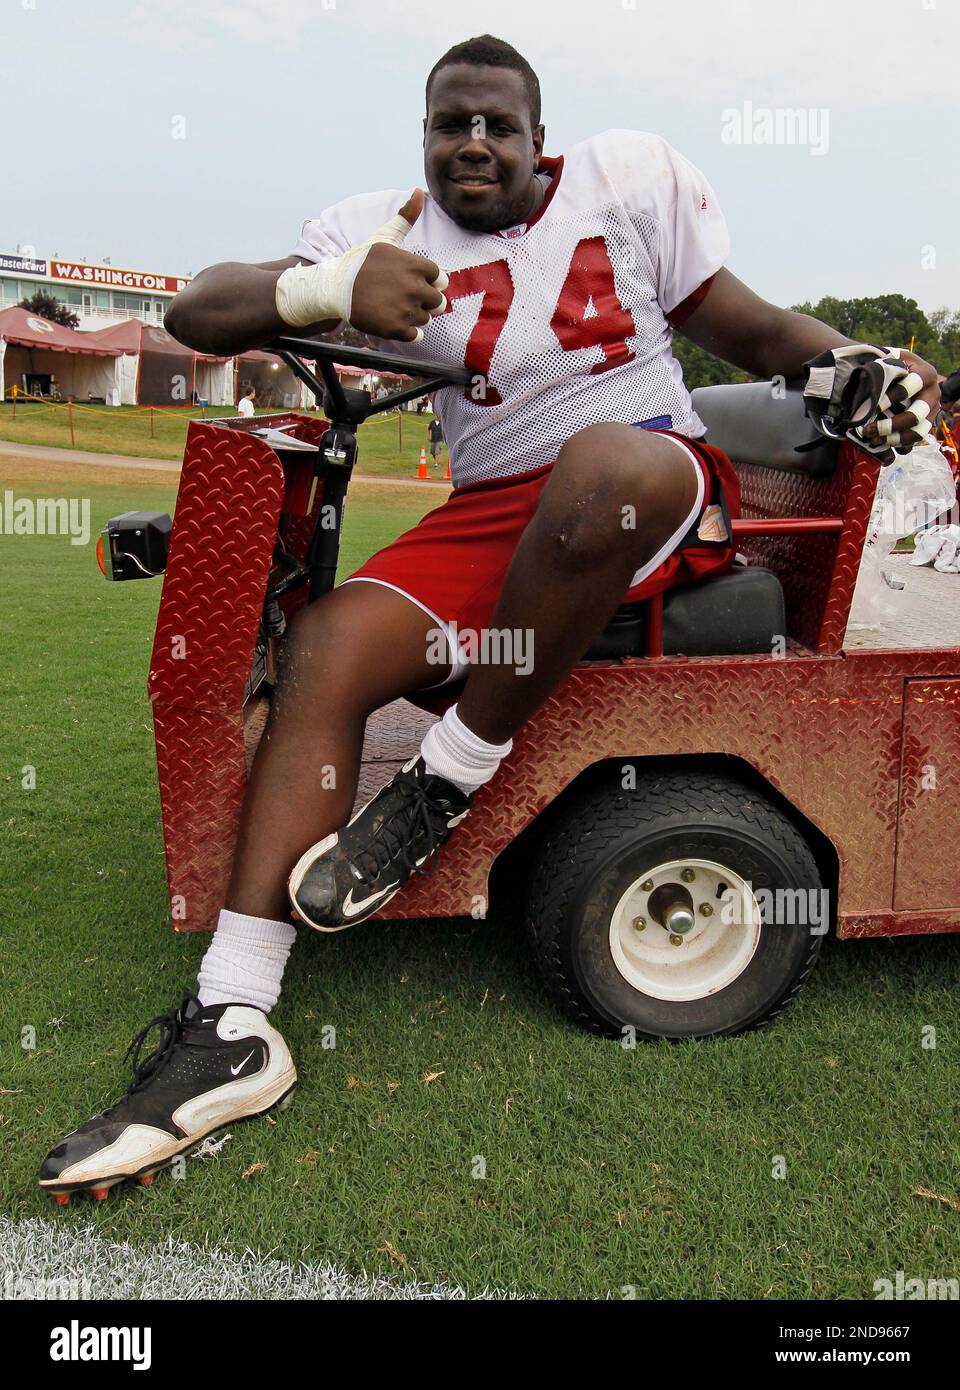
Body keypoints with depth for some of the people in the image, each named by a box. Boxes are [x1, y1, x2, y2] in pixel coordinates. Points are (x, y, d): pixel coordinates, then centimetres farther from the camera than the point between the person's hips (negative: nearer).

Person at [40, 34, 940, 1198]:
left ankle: (449, 781, -22)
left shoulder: (627, 175, 8)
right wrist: (323, 289, -19)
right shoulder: (387, 231, 10)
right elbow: (195, 314, 2)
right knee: (325, 645, -20)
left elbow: (746, 327, 10)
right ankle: (232, 1029, -21)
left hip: (651, 494, -2)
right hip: (491, 515, 3)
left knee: (604, 464, -39)